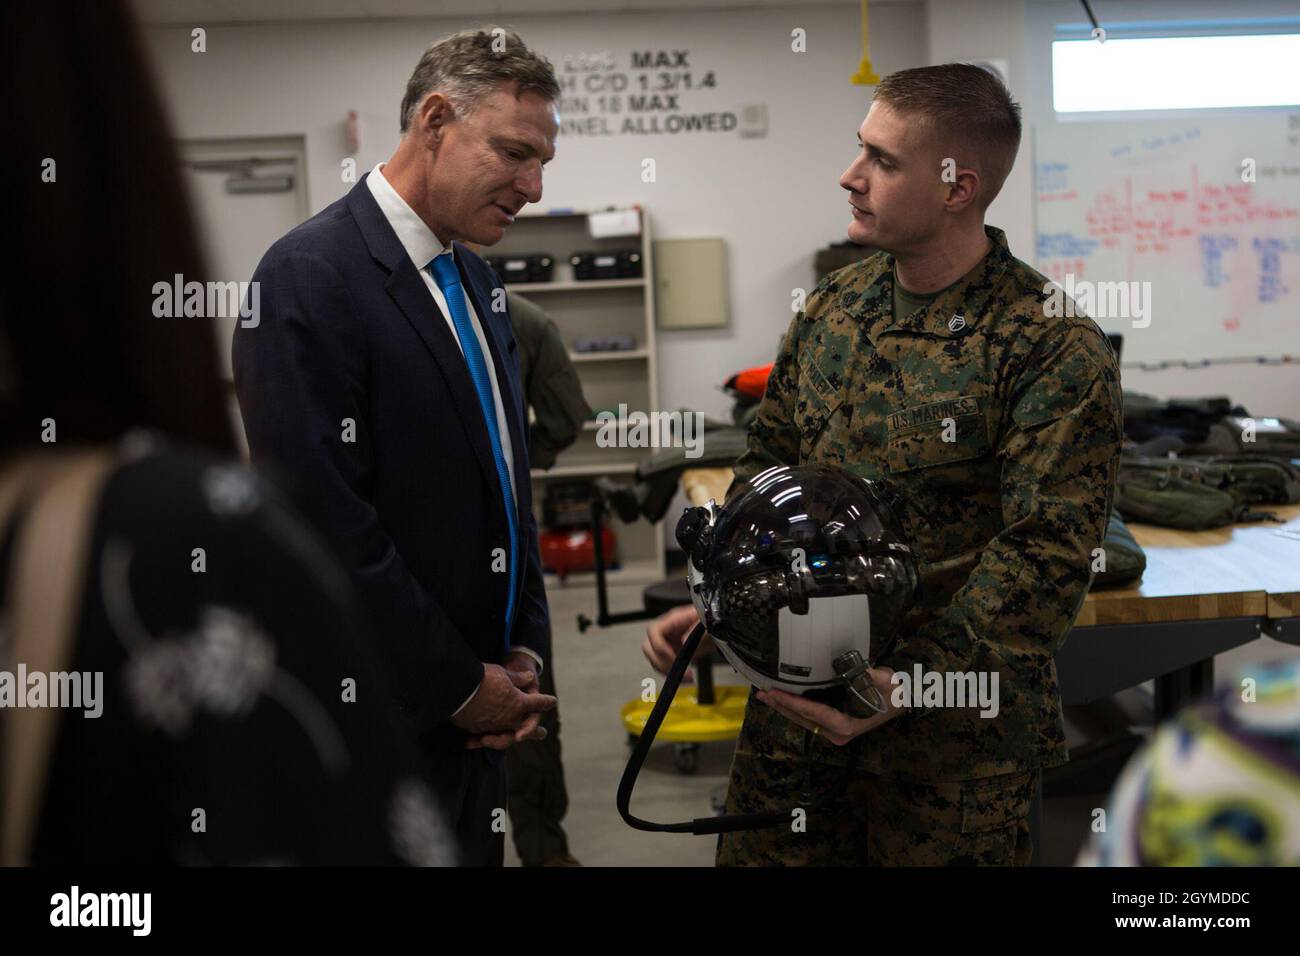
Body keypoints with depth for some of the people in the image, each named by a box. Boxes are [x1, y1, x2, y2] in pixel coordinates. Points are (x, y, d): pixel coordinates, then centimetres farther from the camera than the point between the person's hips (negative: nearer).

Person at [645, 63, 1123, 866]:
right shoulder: (833, 307, 5)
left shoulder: (1054, 347, -15)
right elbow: (768, 464, 13)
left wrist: (912, 683, -23)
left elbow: (1046, 558, -19)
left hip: (955, 731, -5)